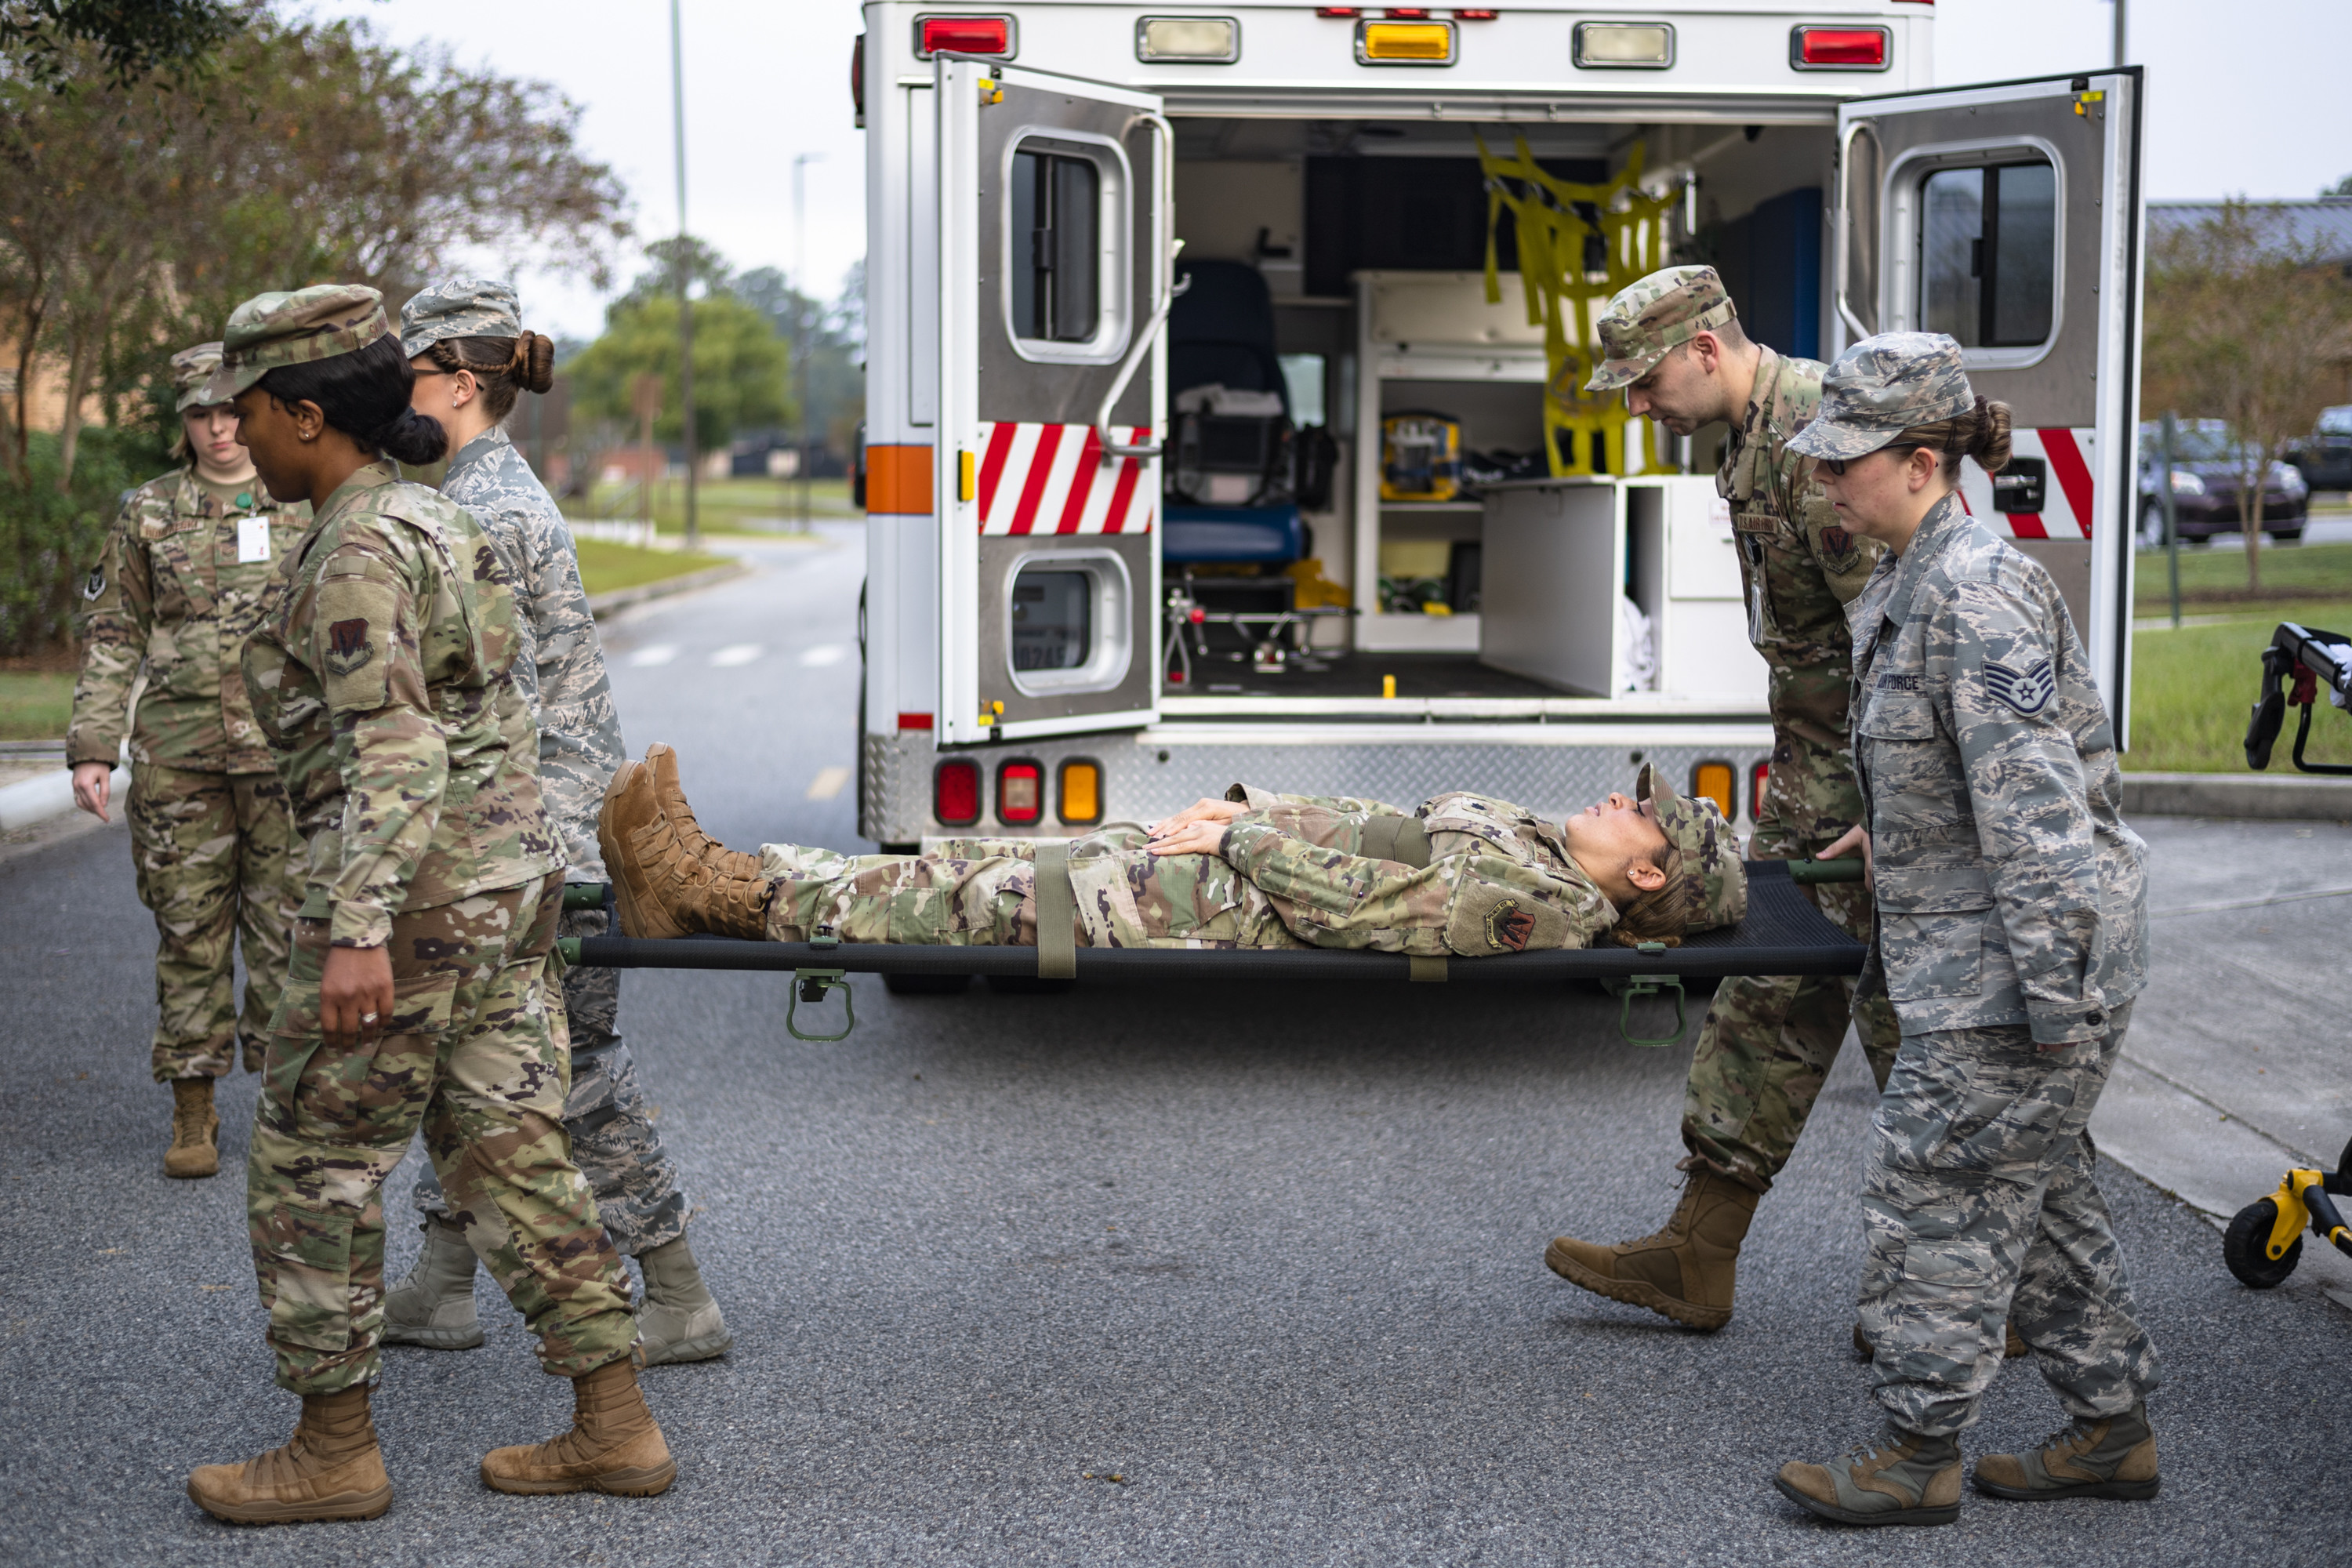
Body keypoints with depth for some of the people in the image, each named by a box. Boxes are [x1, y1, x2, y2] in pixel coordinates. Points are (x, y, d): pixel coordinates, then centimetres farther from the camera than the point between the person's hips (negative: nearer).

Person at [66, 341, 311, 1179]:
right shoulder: (148, 513, 5)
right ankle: (192, 1116, 12)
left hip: (287, 755, 0)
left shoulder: (309, 510, 5)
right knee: (189, 930, 4)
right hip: (178, 755, 0)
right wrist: (91, 748, -2)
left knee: (286, 931, 2)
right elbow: (112, 637, 6)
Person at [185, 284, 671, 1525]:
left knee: (311, 1166, 4)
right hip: (501, 879, 9)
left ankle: (334, 1452, 13)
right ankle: (613, 1427, 13)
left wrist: (359, 932, -30)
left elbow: (396, 753, -24)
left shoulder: (355, 551, -15)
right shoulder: (432, 526, 14)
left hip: (407, 898, -9)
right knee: (509, 1157, 11)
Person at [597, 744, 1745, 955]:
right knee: (969, 863, 5)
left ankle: (721, 892, -3)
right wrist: (1253, 809, 10)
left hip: (1218, 913, -9)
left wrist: (1242, 834, -13)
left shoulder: (1538, 897, -15)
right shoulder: (1519, 839, 16)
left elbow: (1360, 902, -22)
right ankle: (707, 877, 6)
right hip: (1224, 861, 9)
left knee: (963, 899, -10)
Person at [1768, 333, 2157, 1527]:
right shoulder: (1909, 583, 10)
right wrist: (1895, 830, 38)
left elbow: (2034, 793, -24)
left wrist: (2053, 990, -24)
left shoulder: (1978, 589, -21)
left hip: (2008, 964, -10)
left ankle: (1918, 1452, 10)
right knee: (2035, 1188, 17)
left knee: (1935, 1190, -2)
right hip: (1965, 951, 10)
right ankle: (2112, 1427, 28)